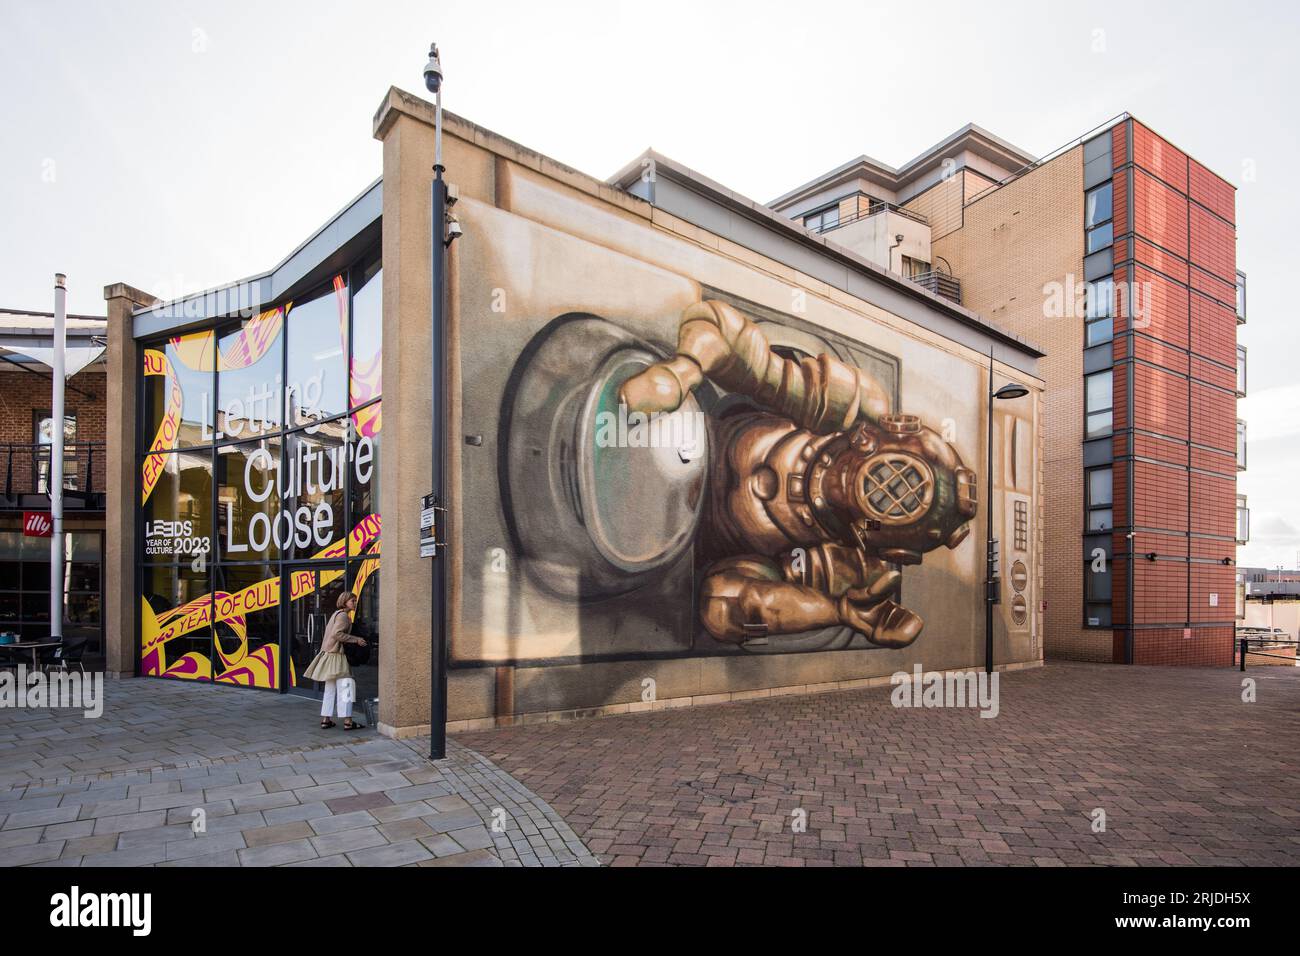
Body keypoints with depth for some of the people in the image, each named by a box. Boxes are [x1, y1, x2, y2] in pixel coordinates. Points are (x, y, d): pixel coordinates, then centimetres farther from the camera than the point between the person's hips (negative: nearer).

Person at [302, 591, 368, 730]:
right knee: (345, 686, -8)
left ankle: (325, 720, 15)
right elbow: (337, 634, -25)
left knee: (330, 689, 12)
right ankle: (347, 721, -7)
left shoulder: (337, 614, 18)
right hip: (335, 655, -10)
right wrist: (356, 639, -18)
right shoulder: (343, 615, -13)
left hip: (329, 653, 10)